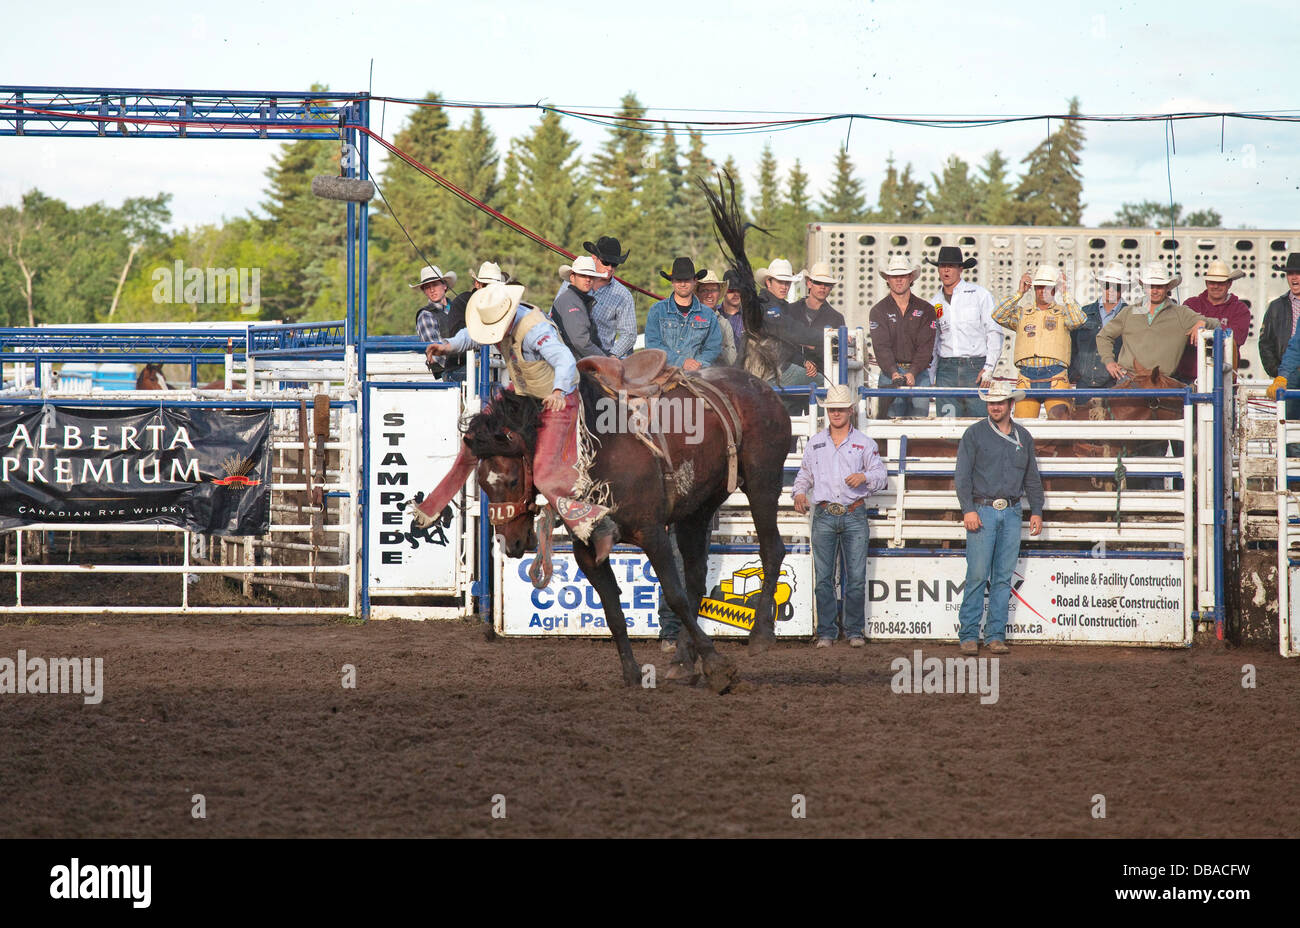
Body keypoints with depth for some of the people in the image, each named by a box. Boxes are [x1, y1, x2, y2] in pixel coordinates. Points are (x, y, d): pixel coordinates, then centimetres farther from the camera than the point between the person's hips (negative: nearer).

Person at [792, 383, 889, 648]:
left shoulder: (864, 443, 8)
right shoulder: (815, 443, 14)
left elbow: (881, 476, 5)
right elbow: (805, 474, 21)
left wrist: (864, 477, -15)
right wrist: (799, 493, 2)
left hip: (854, 515, -1)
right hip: (824, 516, 1)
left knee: (856, 577, -2)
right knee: (823, 578, -1)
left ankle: (855, 631, 6)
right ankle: (825, 633, 3)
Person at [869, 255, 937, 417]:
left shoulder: (926, 310, 9)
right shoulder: (878, 311, 7)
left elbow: (926, 346, -1)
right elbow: (881, 346, -5)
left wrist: (912, 373, -17)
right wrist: (894, 373, -22)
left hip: (919, 374, 1)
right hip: (890, 372, -1)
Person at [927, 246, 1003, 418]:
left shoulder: (980, 294, 4)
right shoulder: (935, 303, 16)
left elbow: (994, 332, 1)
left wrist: (989, 368, -8)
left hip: (975, 367, -3)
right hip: (946, 370, 3)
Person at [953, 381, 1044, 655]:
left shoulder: (1023, 437, 13)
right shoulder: (975, 434, 2)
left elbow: (1032, 478, 20)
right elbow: (963, 475, -2)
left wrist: (1036, 511, 12)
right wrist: (968, 509, -12)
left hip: (1011, 513, 4)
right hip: (982, 510, -4)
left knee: (1003, 578, 4)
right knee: (977, 575, -8)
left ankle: (996, 635, 7)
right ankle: (969, 635, -4)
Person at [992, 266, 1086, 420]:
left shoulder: (1063, 313, 14)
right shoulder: (1022, 313, 19)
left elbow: (1078, 320, -7)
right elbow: (998, 316, 3)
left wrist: (1064, 292, -5)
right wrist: (1020, 293, 1)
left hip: (1055, 378, -2)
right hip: (1027, 379, 2)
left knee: (1059, 413, -28)